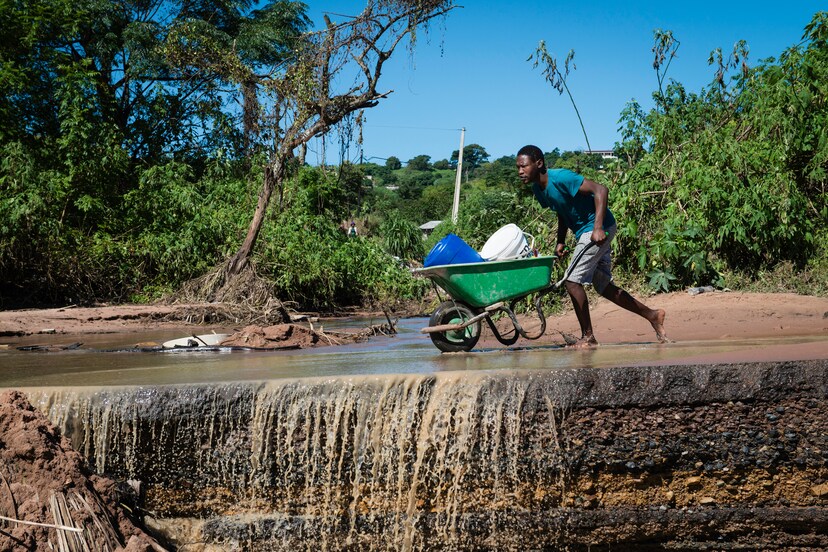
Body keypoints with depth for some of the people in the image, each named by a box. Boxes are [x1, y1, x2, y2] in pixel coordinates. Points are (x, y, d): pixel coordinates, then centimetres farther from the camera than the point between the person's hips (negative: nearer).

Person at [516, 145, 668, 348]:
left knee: (572, 281, -12)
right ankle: (652, 315, 24)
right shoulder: (538, 189, 4)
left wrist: (598, 228, -36)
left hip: (599, 230, -9)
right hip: (584, 232, 9)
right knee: (604, 286, 13)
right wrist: (560, 241, 6)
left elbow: (600, 190, -29)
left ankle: (588, 337, -1)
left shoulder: (560, 178, -23)